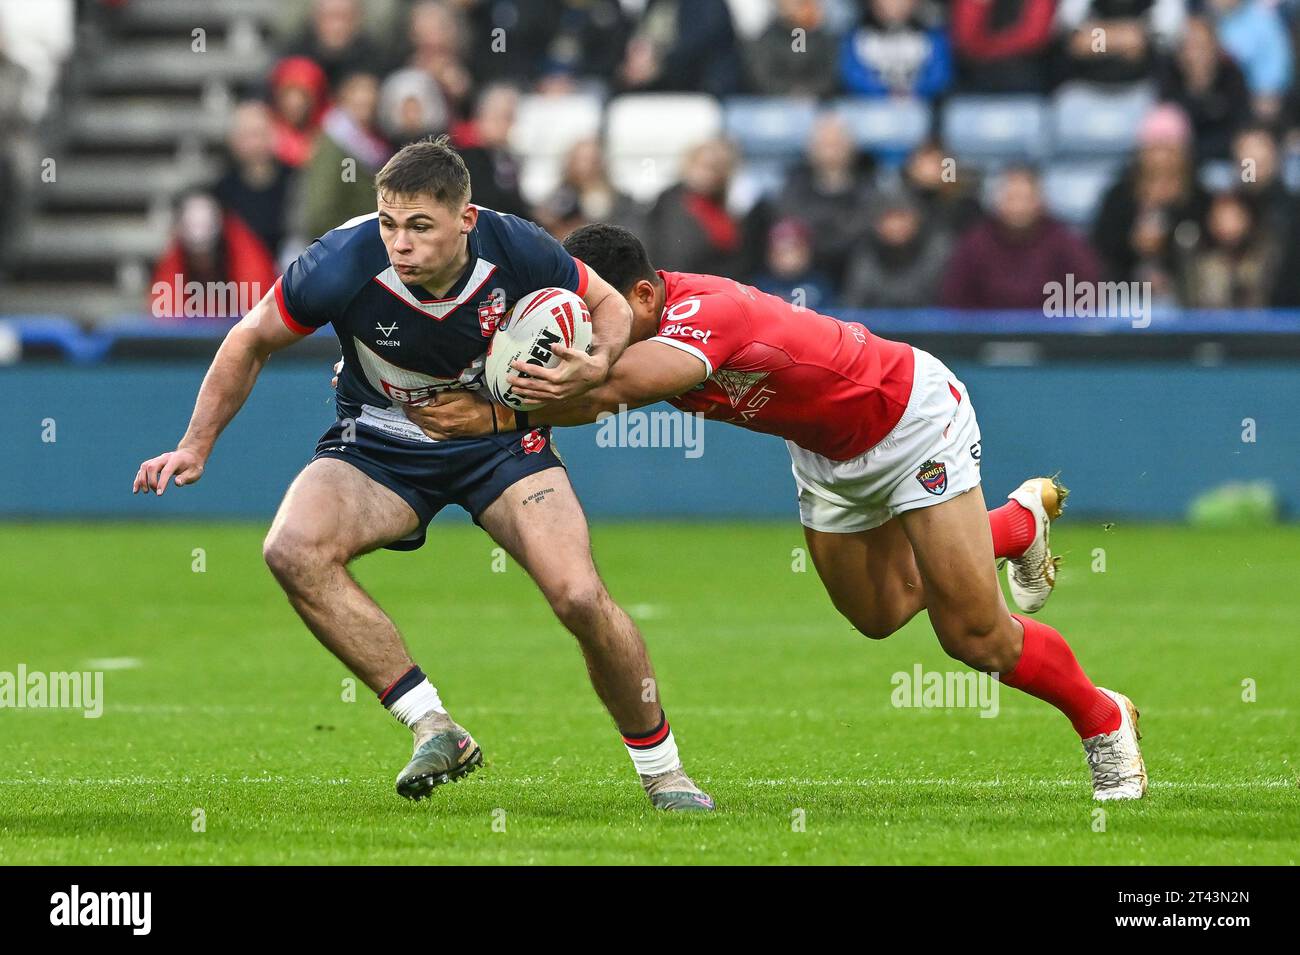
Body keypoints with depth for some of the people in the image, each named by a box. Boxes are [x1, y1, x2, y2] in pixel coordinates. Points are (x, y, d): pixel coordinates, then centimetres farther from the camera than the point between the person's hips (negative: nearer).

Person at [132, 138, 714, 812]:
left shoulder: (515, 251, -22)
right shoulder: (343, 264, -26)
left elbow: (610, 306, -2)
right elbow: (252, 340, -6)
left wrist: (596, 364, -24)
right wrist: (196, 446, -7)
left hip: (501, 436, 0)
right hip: (380, 445, 0)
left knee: (580, 597, -20)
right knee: (294, 551, -29)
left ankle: (662, 768, 4)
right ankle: (432, 727, -23)